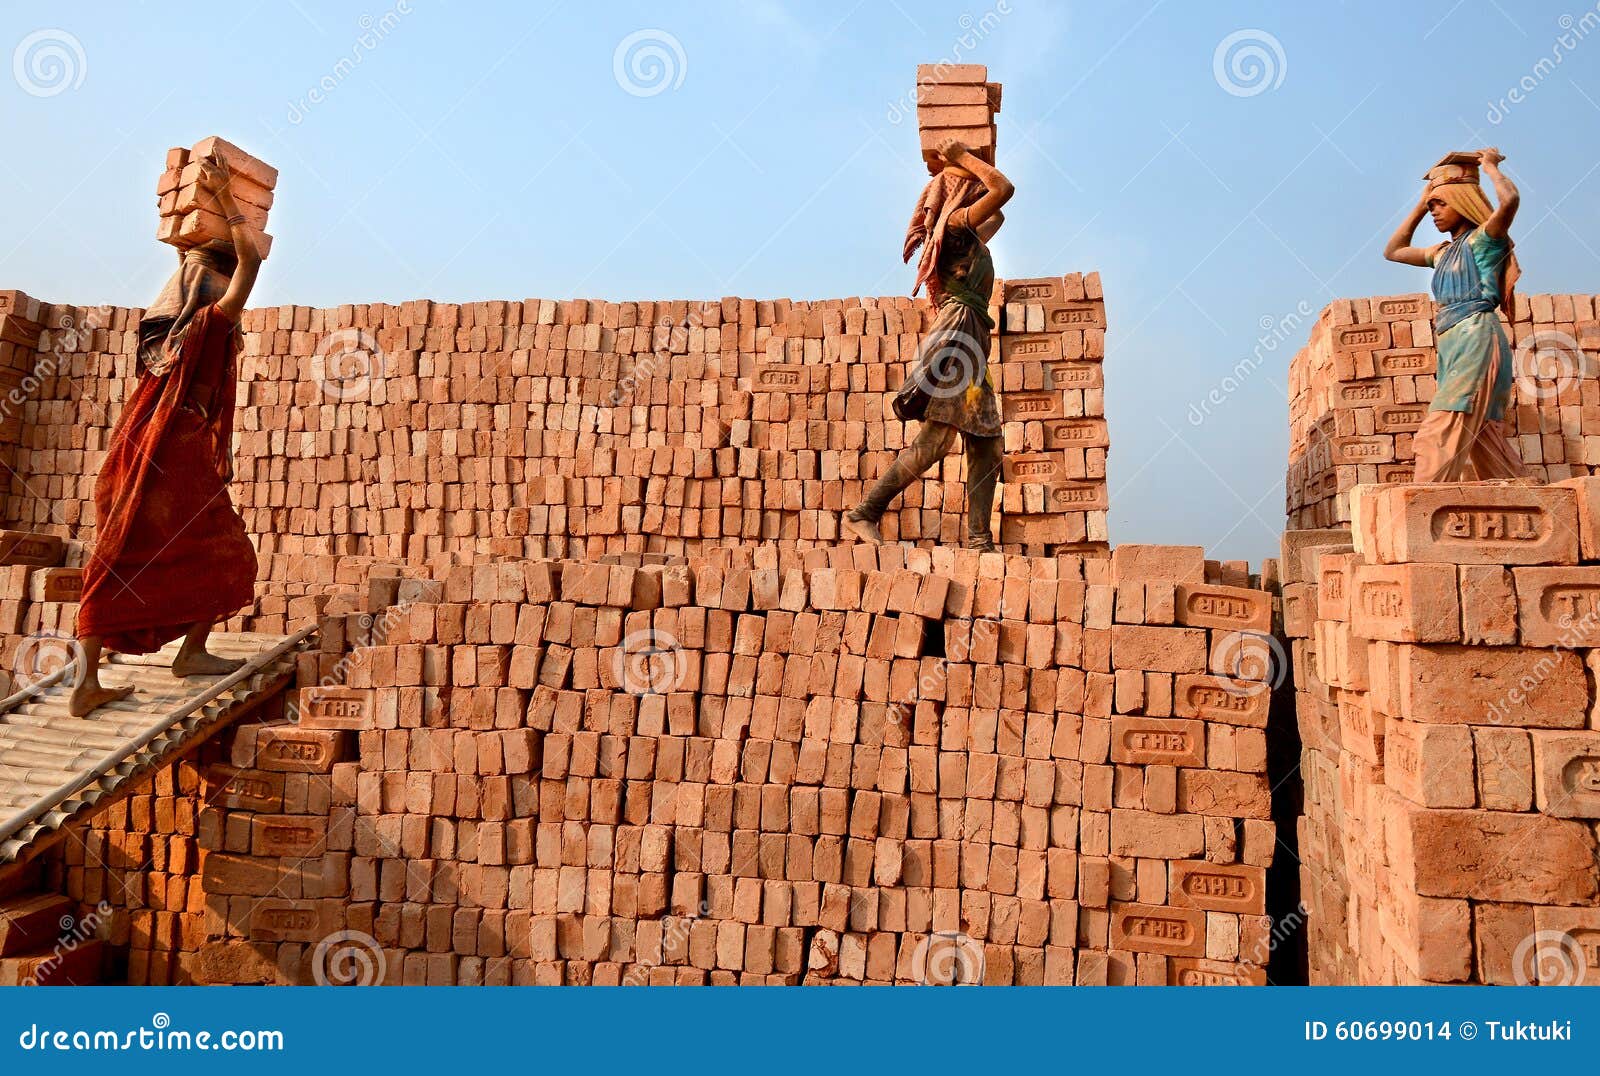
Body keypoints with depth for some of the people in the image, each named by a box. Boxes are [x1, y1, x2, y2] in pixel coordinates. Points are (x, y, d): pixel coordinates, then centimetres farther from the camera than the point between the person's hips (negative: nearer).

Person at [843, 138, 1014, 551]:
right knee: (935, 439, -18)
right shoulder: (954, 223, 1)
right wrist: (965, 158, 4)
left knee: (986, 447, 1)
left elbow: (998, 215, 46)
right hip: (958, 329, -9)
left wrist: (961, 164, 40)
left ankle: (978, 541, -3)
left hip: (973, 344, 9)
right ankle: (865, 514, -15)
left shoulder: (972, 237, 27)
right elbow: (1004, 189, -9)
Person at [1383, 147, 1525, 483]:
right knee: (1483, 442, 3)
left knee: (1439, 435, -19)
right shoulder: (1444, 252, 22)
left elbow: (1510, 199, -19)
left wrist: (1490, 166, -1)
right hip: (1451, 350, 8)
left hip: (1477, 343, -8)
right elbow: (1393, 251, 34)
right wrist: (1420, 206, 26)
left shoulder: (1483, 238, 1)